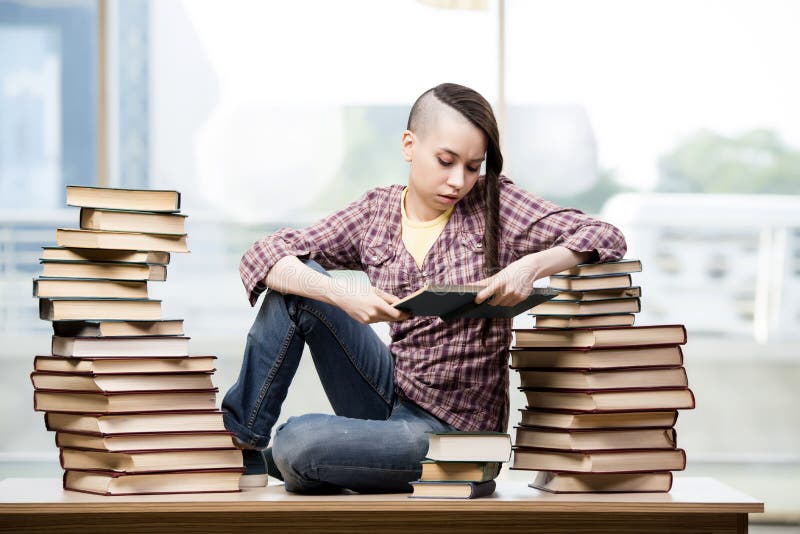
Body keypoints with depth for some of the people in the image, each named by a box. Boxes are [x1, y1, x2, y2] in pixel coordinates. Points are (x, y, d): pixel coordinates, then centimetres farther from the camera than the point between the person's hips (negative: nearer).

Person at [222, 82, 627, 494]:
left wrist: (532, 265, -33)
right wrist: (341, 294, -26)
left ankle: (270, 460, 11)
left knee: (296, 442, -27)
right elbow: (264, 257, -6)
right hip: (393, 394, 4)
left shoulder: (495, 204, -7)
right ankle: (243, 440, -5)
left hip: (451, 425, -4)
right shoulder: (375, 214, 0)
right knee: (299, 282, -15)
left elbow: (607, 239, -13)